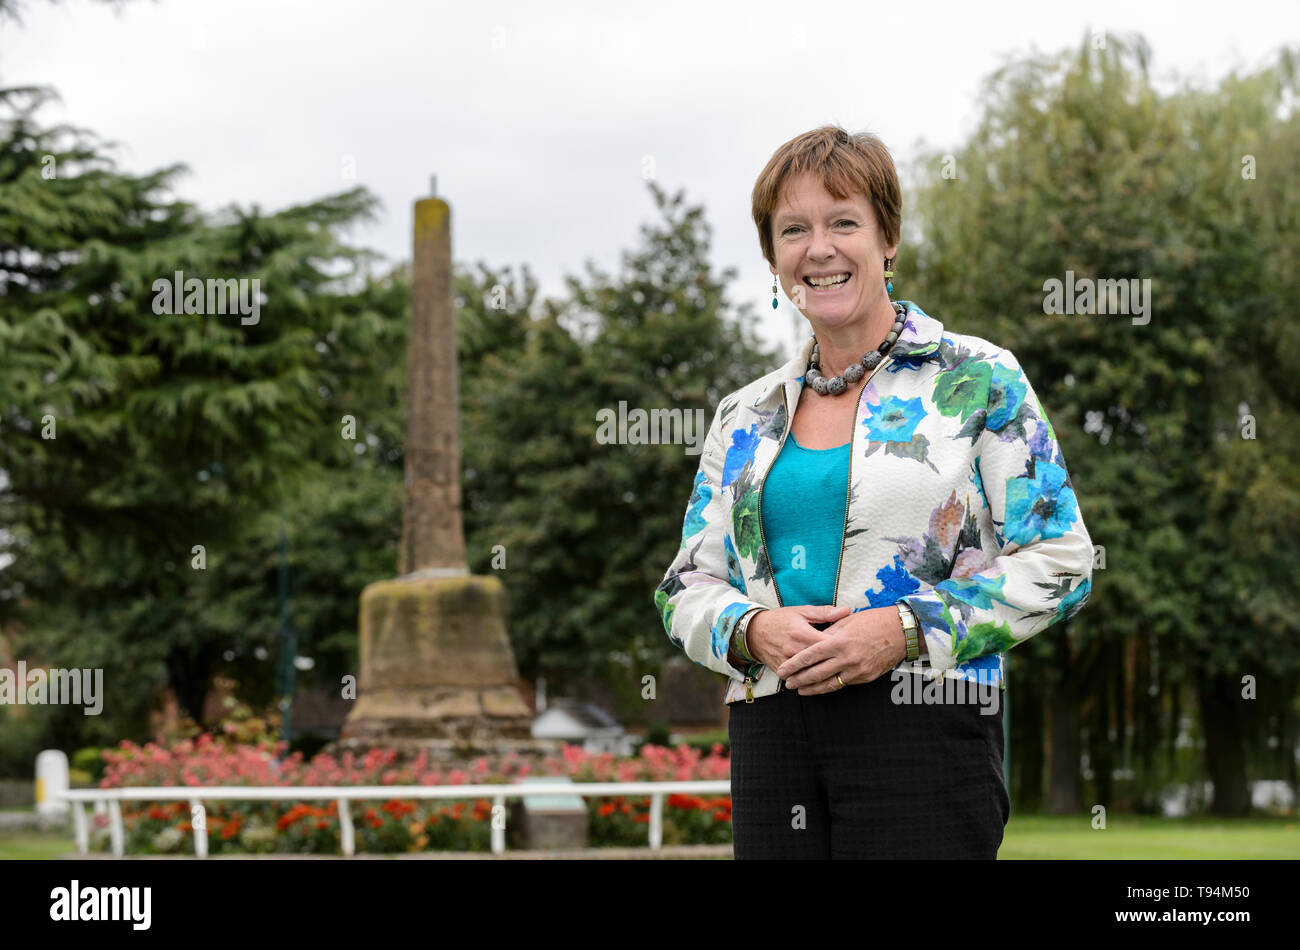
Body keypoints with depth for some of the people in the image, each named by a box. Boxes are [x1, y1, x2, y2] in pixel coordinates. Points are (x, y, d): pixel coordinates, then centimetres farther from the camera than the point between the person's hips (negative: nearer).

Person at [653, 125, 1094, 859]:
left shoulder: (978, 379, 3)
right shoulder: (745, 418, 16)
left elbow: (1060, 560, -2)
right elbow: (686, 589, 17)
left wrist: (907, 629, -13)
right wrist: (754, 631, -6)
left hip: (923, 723, -4)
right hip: (769, 735, 4)